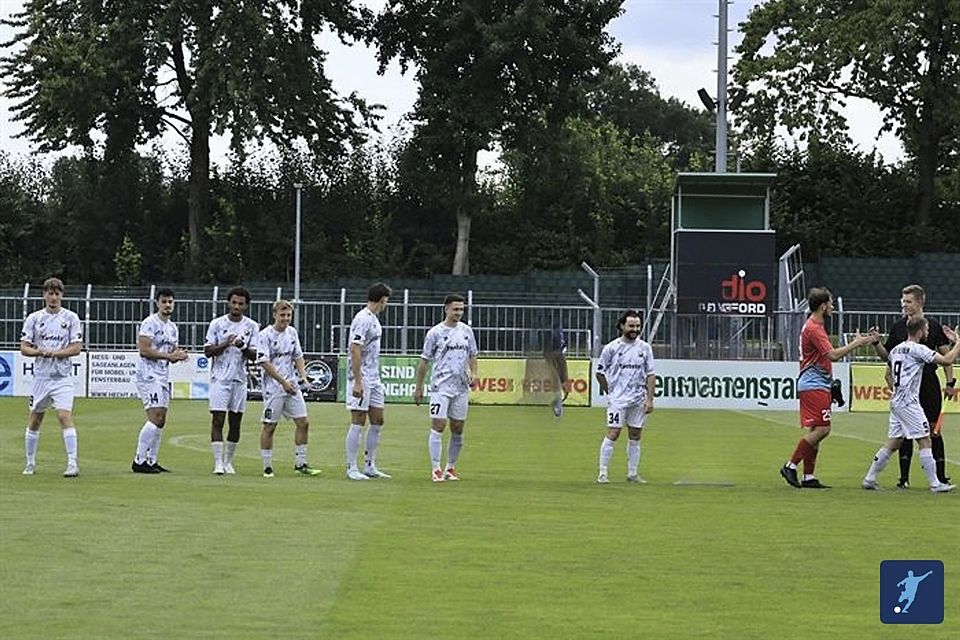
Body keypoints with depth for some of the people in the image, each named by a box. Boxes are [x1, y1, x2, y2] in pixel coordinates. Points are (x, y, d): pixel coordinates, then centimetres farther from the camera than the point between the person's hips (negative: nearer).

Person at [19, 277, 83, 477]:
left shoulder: (70, 318, 1)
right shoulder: (34, 318, 6)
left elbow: (76, 348, -3)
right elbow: (24, 348, 5)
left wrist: (54, 352, -16)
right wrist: (39, 351, -15)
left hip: (63, 377, -3)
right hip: (41, 376, 3)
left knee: (65, 416, -17)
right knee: (34, 419, 9)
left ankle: (73, 463, -18)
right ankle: (30, 464, 22)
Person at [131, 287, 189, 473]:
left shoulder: (173, 328, 17)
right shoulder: (150, 323, -10)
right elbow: (144, 350, -18)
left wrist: (179, 355, -1)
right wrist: (169, 355, -20)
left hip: (163, 377, 9)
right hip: (149, 376, -9)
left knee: (161, 420, 8)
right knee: (156, 417, -17)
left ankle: (151, 461, 14)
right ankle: (139, 461, -15)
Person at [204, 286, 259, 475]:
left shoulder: (252, 326, 5)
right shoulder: (217, 324, 2)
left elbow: (254, 356, 1)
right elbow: (208, 351, 0)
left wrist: (243, 347, -19)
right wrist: (225, 344, -15)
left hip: (240, 379, 2)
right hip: (219, 379, -2)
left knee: (236, 422, 5)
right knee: (217, 420, -9)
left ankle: (228, 461, 15)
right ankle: (218, 462, -10)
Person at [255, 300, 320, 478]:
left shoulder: (292, 332, 10)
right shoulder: (265, 335, -10)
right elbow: (264, 363, -15)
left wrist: (303, 376, 1)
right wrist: (283, 382, -18)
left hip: (293, 386, 6)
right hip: (273, 388, -6)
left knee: (303, 422, 2)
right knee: (270, 426, -1)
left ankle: (300, 463, 10)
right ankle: (267, 467, 5)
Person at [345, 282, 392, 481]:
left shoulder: (373, 319, 15)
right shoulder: (363, 319, -15)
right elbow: (355, 349, -21)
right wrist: (357, 382, -24)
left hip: (374, 379, 10)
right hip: (361, 378, -10)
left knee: (377, 422, 10)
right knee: (358, 423, -5)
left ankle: (370, 466, 16)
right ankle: (352, 468, 0)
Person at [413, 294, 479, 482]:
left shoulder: (466, 331, 10)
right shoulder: (435, 332, -2)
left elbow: (472, 356, 20)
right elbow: (424, 361, 2)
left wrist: (473, 373, 1)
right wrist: (418, 387, 1)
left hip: (461, 387, 4)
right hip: (440, 387, -4)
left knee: (457, 429, 7)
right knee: (438, 425, -10)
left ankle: (451, 467, 19)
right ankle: (436, 469, -8)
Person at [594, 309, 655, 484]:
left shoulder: (645, 348, 5)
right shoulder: (611, 348, -2)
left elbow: (650, 374, 5)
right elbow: (600, 372, 7)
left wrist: (650, 399, -2)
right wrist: (609, 392, 6)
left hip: (638, 400, 3)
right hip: (617, 399, -3)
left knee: (635, 436, 7)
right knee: (612, 434, -9)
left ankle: (632, 474, 15)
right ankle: (602, 473, -5)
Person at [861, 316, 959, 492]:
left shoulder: (896, 349, 14)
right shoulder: (918, 349, -11)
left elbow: (890, 375, 24)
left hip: (896, 401, 8)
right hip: (909, 403, -8)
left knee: (893, 442, 12)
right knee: (924, 441, -5)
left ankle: (869, 478, 11)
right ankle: (935, 484, -6)